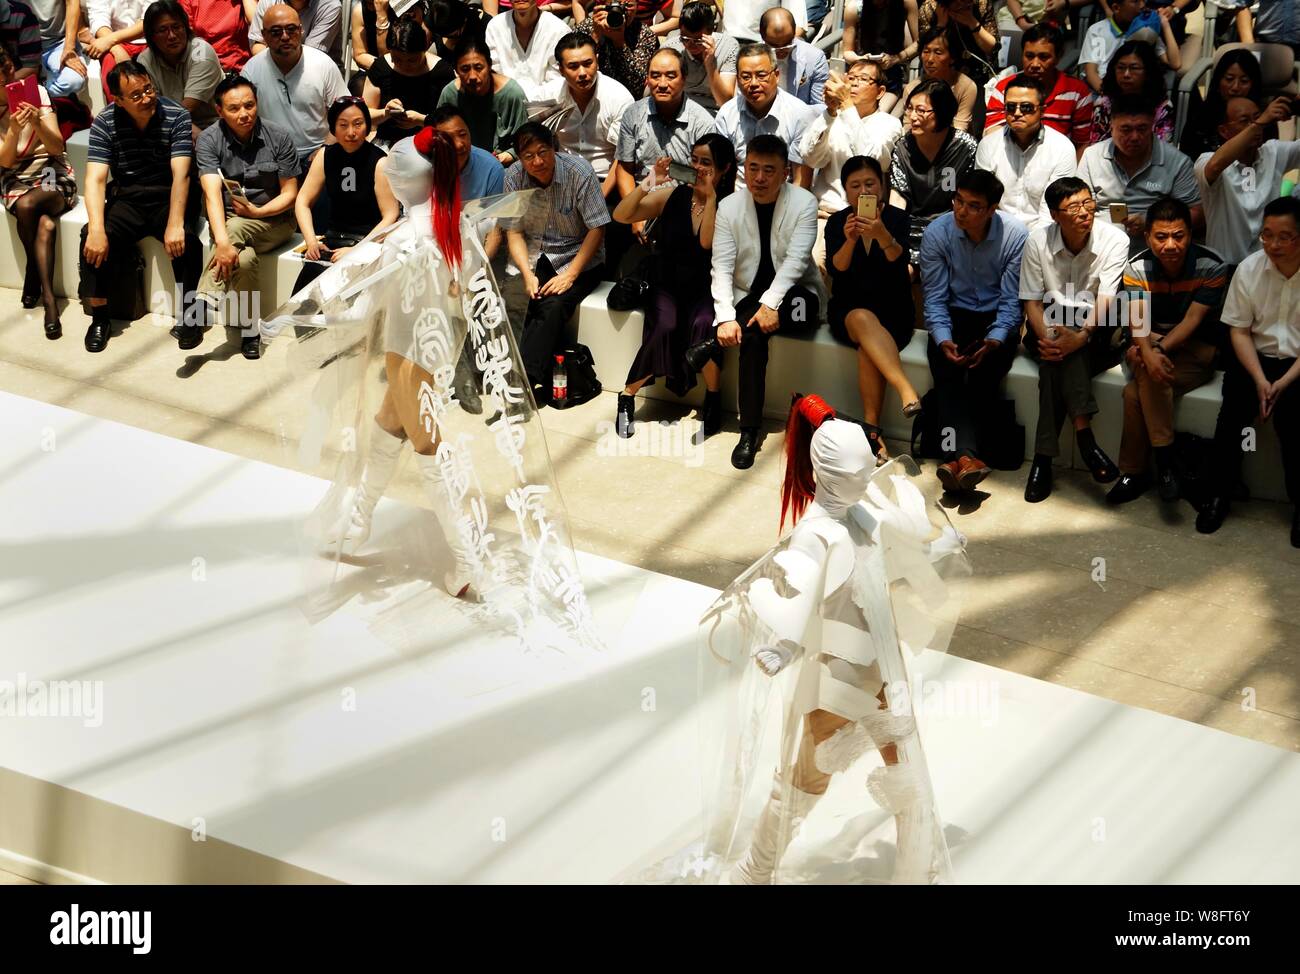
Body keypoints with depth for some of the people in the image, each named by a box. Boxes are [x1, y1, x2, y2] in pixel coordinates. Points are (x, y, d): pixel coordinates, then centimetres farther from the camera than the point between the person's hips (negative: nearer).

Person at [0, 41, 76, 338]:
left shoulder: (35, 93, -7)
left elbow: (57, 147, -10)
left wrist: (38, 123, -29)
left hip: (51, 172, -1)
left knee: (27, 205, -34)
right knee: (46, 223, -32)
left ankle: (33, 279, -19)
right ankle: (47, 296, -19)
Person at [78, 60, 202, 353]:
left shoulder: (176, 116, -11)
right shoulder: (105, 122, -6)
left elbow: (181, 174, -18)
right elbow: (95, 178, -13)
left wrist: (175, 224, -32)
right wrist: (97, 230, -29)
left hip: (167, 197, -2)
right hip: (127, 198, 2)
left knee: (186, 240, -31)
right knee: (91, 238, -24)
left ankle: (187, 311, -9)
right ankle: (99, 317, -8)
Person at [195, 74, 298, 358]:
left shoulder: (279, 138, -7)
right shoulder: (209, 141, -9)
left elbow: (289, 193, -2)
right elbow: (212, 194, -22)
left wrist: (257, 212, -20)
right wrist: (222, 243, -37)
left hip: (273, 220, -1)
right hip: (228, 220, 1)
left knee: (235, 228, -34)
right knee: (244, 258, -33)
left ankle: (202, 304, -36)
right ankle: (248, 331, -24)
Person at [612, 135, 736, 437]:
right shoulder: (672, 196, 1)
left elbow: (708, 242, -20)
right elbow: (620, 216, -5)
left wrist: (710, 196, -19)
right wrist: (647, 184, -16)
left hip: (704, 290, -1)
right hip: (667, 285, 1)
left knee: (704, 323, -33)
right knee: (664, 327, -29)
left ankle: (713, 400, -14)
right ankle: (627, 397, -13)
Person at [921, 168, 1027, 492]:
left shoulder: (1016, 236, -14)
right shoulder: (936, 233, -9)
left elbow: (1012, 300, -10)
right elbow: (935, 298, -5)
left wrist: (994, 341, -27)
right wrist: (944, 340, -22)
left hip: (997, 317, -1)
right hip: (955, 314, 1)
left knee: (987, 366, -32)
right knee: (944, 365, -29)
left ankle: (956, 455, -38)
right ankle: (966, 455, -44)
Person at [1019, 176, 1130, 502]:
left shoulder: (1114, 240, -12)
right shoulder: (1038, 242, -6)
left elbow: (1104, 300, -18)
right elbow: (1032, 301, -4)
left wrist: (1082, 336, -37)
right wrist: (1046, 338, -24)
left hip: (1097, 329, -1)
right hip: (1050, 326, 1)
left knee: (1057, 362, -32)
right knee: (1059, 351, -34)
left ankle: (1044, 456, -32)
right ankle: (1083, 435, -35)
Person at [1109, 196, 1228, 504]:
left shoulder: (1211, 266, -13)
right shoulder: (1137, 268, -6)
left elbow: (1192, 320, -19)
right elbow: (1138, 321, -18)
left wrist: (1158, 349, -32)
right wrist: (1148, 352, -39)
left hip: (1196, 349, -3)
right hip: (1151, 343, 3)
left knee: (1136, 393, -28)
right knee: (1147, 369, -32)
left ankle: (1134, 472, -16)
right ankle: (1165, 461, -22)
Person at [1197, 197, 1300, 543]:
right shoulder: (1249, 269, -3)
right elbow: (1239, 331, 0)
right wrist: (1260, 380, -14)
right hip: (1256, 357, 2)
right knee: (1236, 404, -24)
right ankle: (1221, 492, -10)